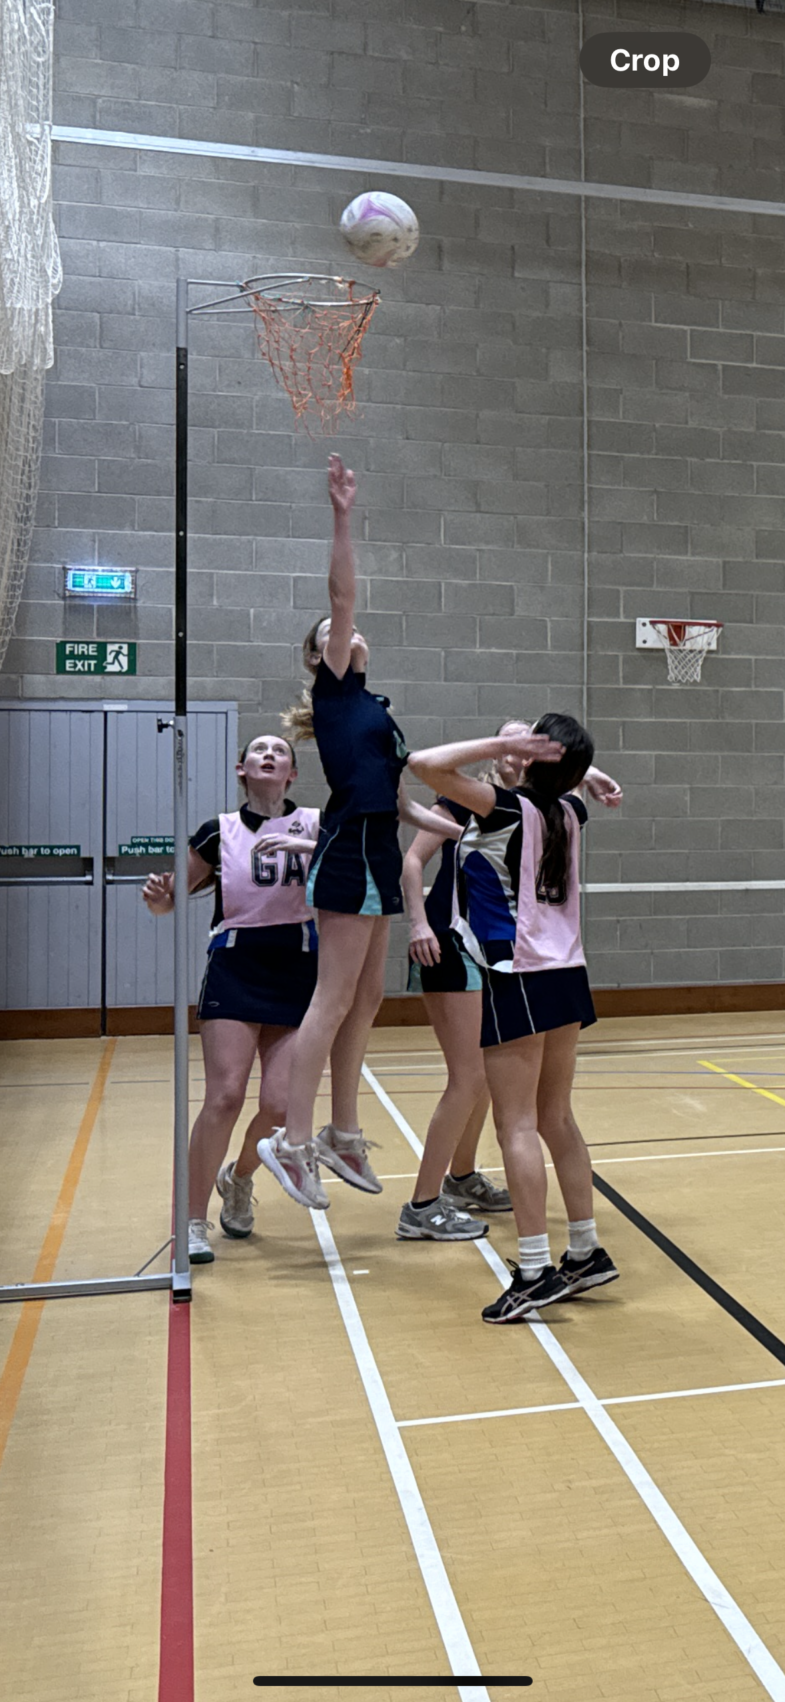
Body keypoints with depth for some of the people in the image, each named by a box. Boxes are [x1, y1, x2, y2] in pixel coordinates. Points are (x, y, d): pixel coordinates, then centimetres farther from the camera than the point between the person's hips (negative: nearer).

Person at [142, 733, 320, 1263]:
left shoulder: (315, 824, 3)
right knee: (225, 1097, -11)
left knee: (279, 1104, -5)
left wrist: (305, 846, -27)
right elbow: (172, 899, 10)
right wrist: (159, 897, -13)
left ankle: (239, 1179, 29)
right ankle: (192, 1223, 5)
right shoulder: (220, 831, 5)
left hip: (298, 968, 1)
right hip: (235, 967, 0)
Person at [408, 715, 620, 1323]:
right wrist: (556, 759, 18)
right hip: (568, 975, 7)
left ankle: (535, 1271, -2)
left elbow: (425, 763, -20)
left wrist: (500, 745, -13)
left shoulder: (508, 808, -13)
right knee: (557, 1119, 15)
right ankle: (587, 1252, 22)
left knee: (517, 1127, -3)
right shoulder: (571, 812, 6)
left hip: (518, 981, -7)